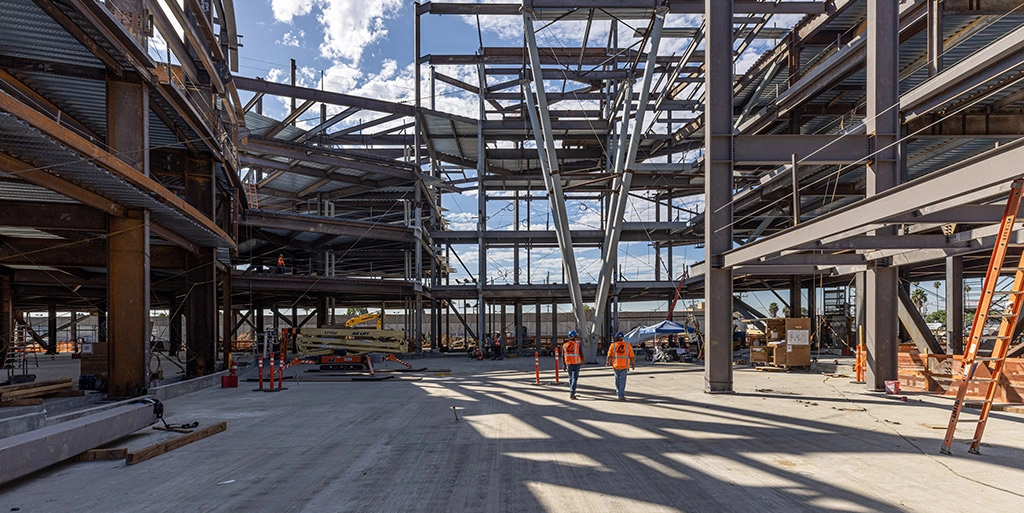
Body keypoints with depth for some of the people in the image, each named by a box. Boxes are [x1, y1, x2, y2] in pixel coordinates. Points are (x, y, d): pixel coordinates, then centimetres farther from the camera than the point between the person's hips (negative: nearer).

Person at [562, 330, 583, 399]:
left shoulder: (564, 345, 1)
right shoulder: (577, 344, -10)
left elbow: (563, 356, 4)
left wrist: (564, 365, 13)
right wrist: (582, 362, 10)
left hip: (568, 364, 4)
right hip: (576, 364, -4)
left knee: (571, 378, 19)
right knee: (574, 379, -4)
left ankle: (572, 392, 31)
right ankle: (571, 394, -15)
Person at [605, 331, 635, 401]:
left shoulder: (613, 345, -3)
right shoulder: (628, 345, -2)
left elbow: (609, 355, -3)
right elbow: (632, 356, -1)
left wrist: (607, 362, 12)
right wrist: (633, 364, 12)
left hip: (616, 365, 0)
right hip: (625, 366, 0)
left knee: (617, 379, 19)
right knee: (622, 380, 1)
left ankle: (618, 392, 29)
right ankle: (621, 396, -2)